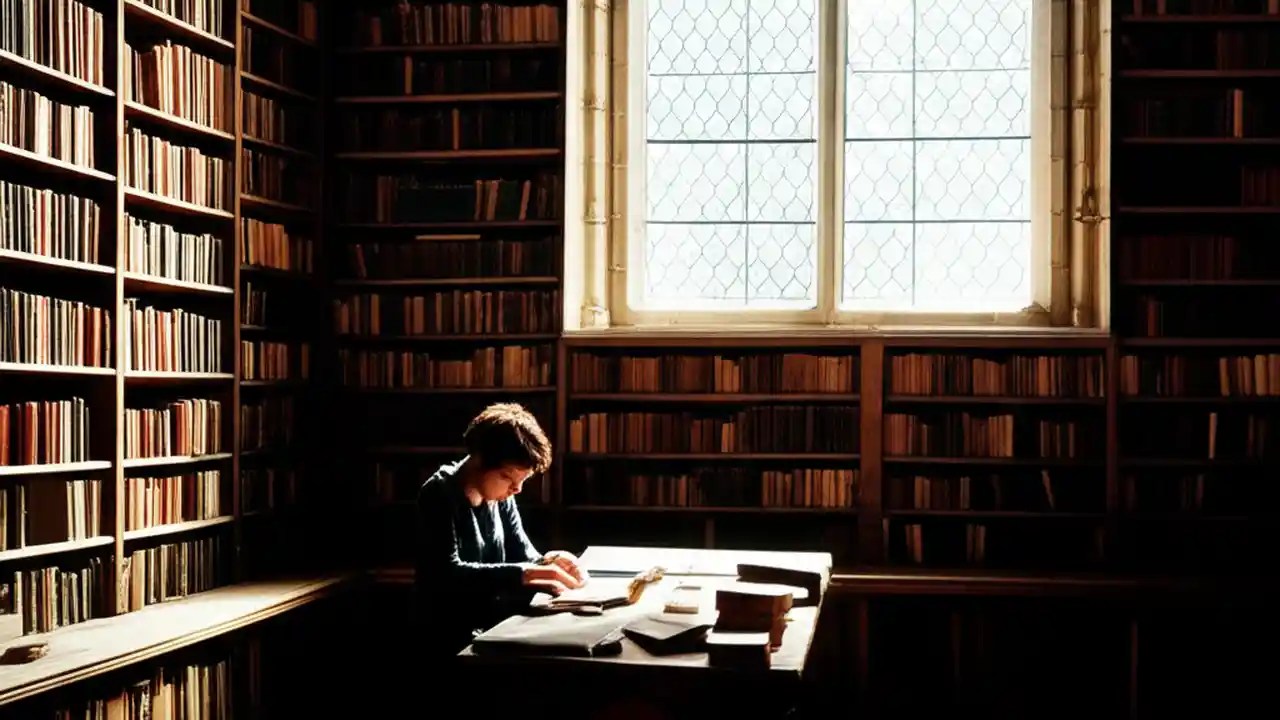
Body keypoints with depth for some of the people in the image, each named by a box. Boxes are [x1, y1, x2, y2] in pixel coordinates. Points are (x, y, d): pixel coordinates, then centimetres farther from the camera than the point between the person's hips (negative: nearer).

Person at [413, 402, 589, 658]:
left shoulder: (500, 496, 5)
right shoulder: (439, 495, -15)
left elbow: (523, 556, 5)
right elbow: (447, 574, -25)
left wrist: (545, 565, -18)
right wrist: (520, 575, -35)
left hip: (494, 623, 7)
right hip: (451, 636, -7)